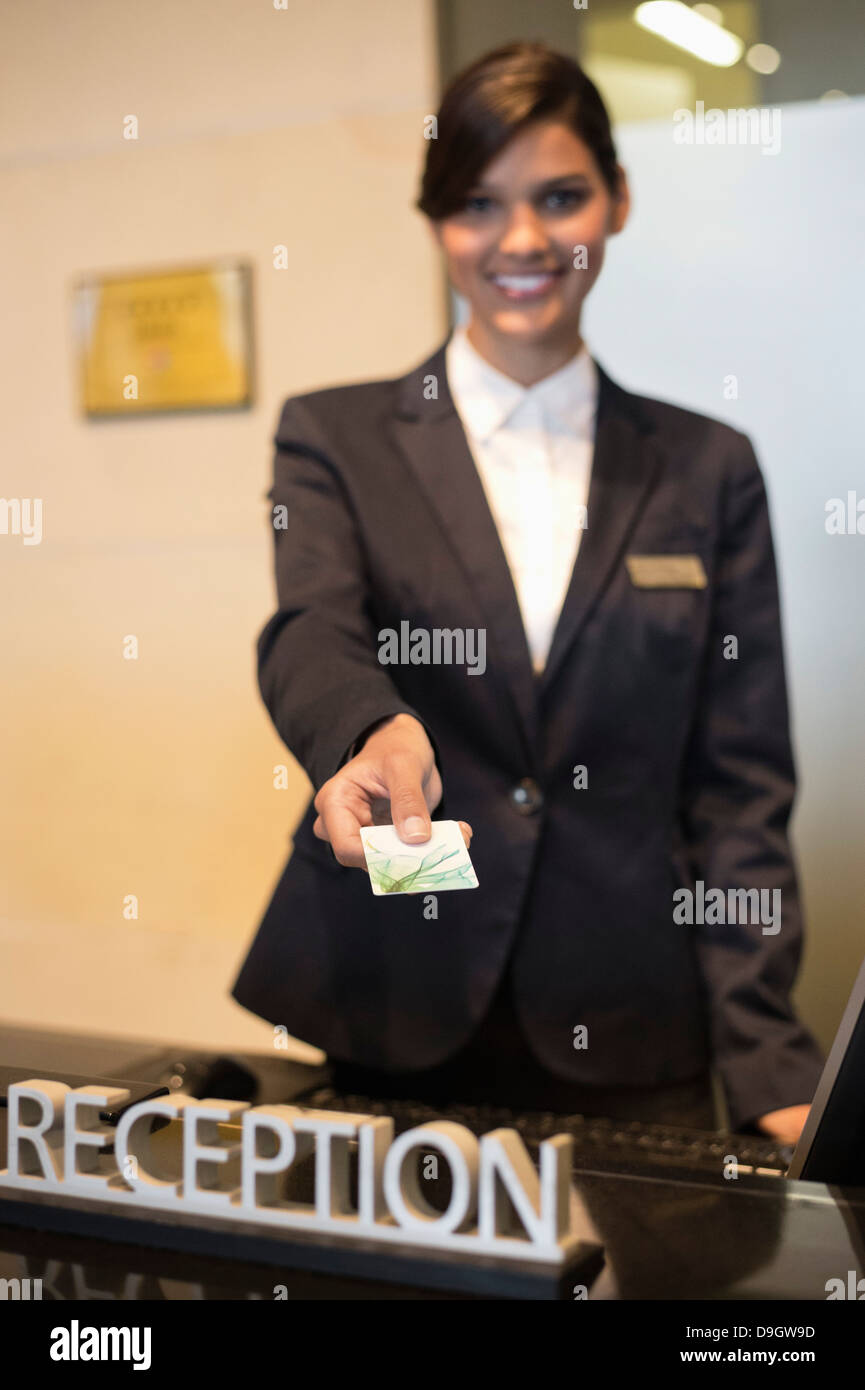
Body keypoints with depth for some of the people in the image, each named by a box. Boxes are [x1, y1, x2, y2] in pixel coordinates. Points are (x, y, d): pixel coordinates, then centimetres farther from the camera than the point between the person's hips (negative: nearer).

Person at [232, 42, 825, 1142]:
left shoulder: (708, 470, 7)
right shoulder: (333, 437, 5)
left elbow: (740, 784, 3)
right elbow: (310, 636, -14)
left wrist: (770, 1061, -6)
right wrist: (377, 736, -38)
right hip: (396, 1026, 0)